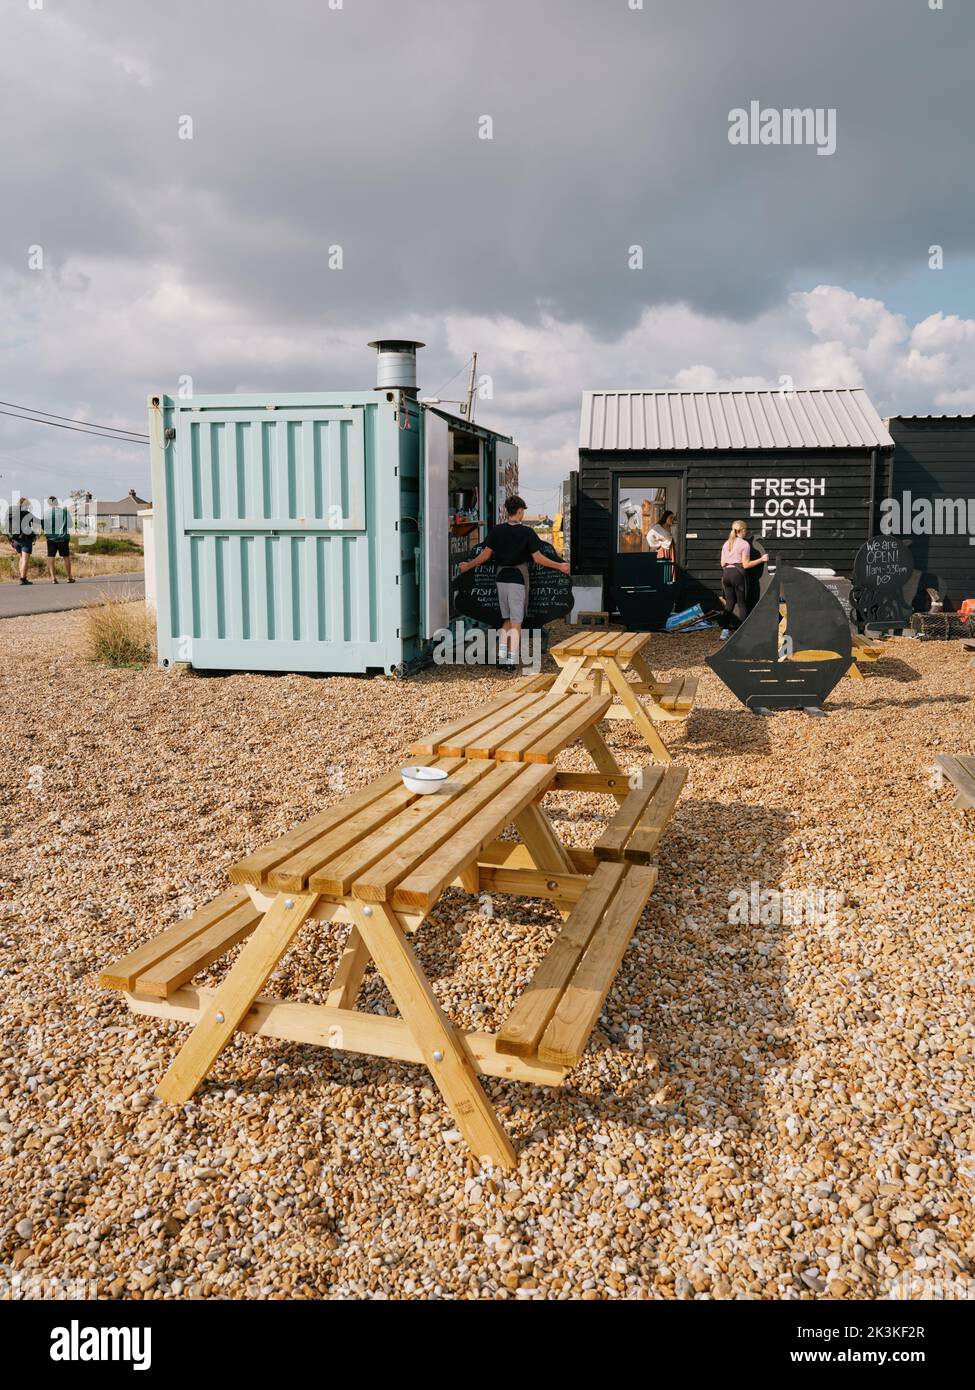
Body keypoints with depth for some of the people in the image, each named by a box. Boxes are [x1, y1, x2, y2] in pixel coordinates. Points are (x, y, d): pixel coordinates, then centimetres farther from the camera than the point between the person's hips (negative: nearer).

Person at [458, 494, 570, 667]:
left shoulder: (496, 530, 0)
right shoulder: (527, 532, -8)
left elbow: (485, 556, 1)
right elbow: (538, 558, -7)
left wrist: (467, 566, 16)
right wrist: (560, 566, 4)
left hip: (501, 578, 4)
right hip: (518, 579, -3)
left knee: (507, 620, 17)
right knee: (516, 622, 3)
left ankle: (501, 656, 7)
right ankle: (511, 660, 1)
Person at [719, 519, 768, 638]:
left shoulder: (726, 543, 12)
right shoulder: (744, 544, -6)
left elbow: (722, 563, 13)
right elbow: (746, 565, -8)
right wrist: (761, 559, -2)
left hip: (726, 573, 5)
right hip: (737, 574, -5)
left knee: (729, 603, 10)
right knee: (742, 603, 2)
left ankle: (725, 631, 3)